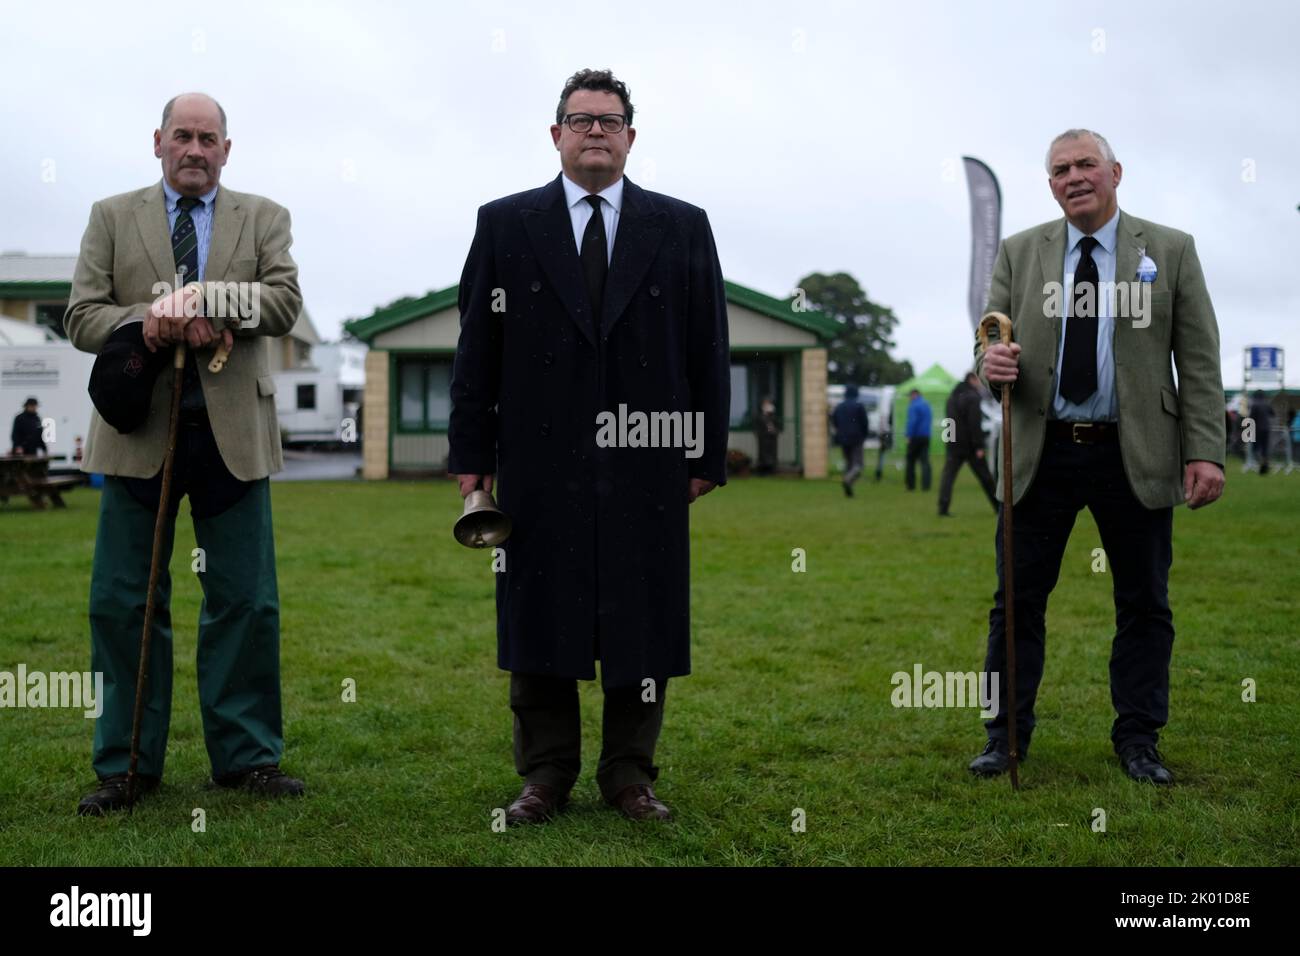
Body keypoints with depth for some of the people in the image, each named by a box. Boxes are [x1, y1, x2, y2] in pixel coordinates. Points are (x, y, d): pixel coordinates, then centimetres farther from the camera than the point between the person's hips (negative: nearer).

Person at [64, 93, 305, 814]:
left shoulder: (263, 218, 11)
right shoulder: (112, 217, 12)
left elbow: (284, 303, -5)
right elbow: (81, 317, 3)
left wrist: (204, 299, -21)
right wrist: (146, 320, -17)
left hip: (233, 433, 0)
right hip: (139, 430, 0)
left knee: (245, 602, 3)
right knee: (123, 603, 3)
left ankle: (246, 756, 14)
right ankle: (126, 764, 14)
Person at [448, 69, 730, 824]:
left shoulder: (683, 227, 8)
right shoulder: (506, 224, 7)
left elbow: (709, 351, 6)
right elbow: (477, 349, 5)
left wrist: (708, 455, 1)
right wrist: (471, 453, 1)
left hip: (648, 463, 1)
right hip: (541, 464, 0)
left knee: (643, 621, 5)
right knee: (540, 620, 5)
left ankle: (630, 775, 18)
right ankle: (546, 776, 17)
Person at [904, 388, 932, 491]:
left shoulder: (913, 405, -11)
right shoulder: (927, 404, 13)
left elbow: (912, 422, -19)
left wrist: (909, 436, -16)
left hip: (915, 436, -6)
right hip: (926, 437, 6)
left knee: (911, 460, 6)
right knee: (925, 460, 0)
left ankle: (910, 484, 9)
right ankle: (926, 485, -9)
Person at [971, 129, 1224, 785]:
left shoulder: (1170, 250, 4)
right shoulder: (1019, 253, 8)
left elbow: (1199, 362, 1)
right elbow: (992, 343, 8)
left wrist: (1205, 452, -8)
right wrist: (990, 363, -17)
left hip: (1136, 458, -1)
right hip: (1040, 454, 1)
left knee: (1144, 606, 7)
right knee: (1017, 601, 5)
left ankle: (1138, 741, 20)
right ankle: (1006, 735, 16)